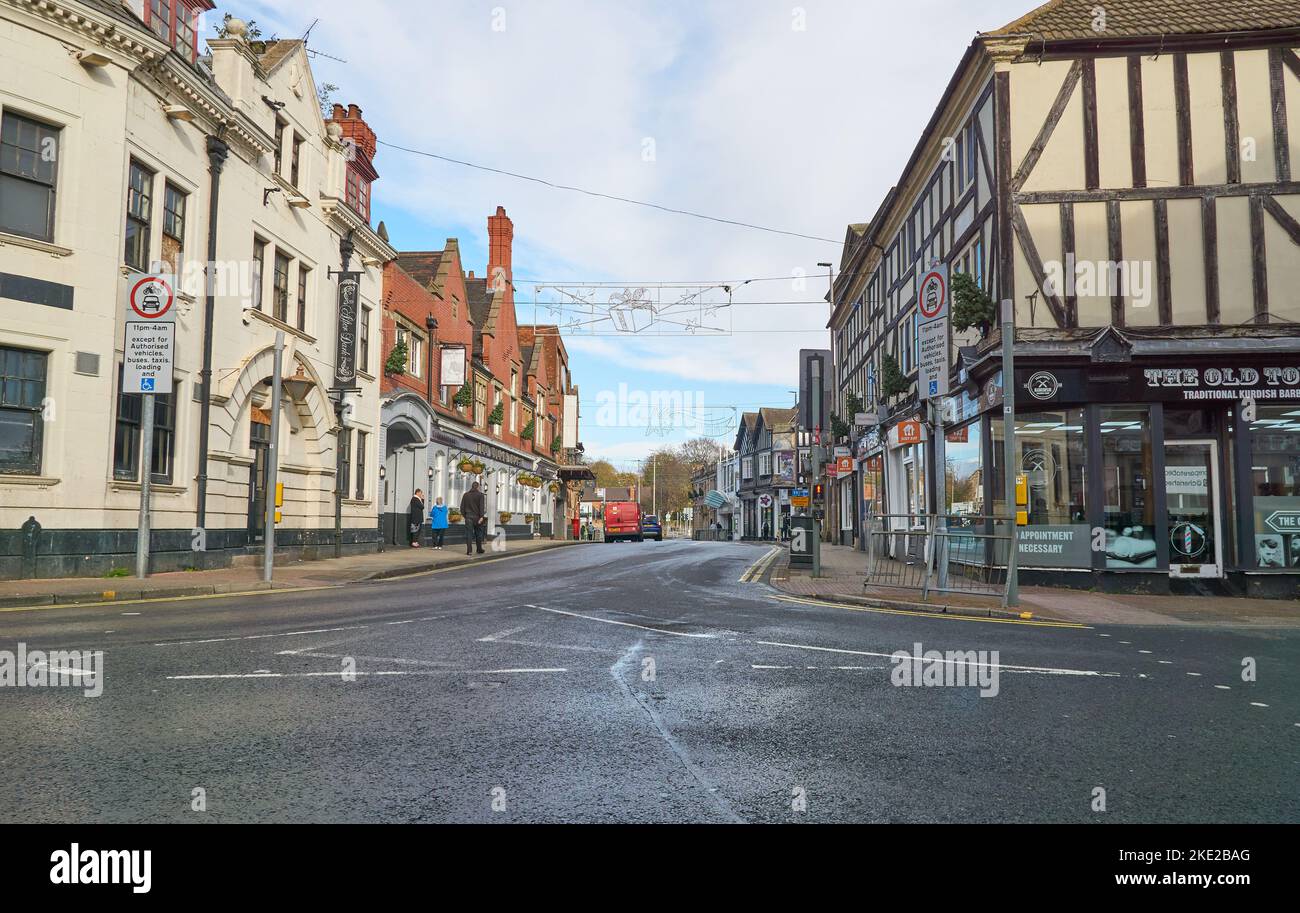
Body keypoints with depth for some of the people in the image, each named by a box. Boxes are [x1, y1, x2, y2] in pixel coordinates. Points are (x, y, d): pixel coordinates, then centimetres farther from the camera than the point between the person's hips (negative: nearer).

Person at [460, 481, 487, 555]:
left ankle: (469, 550, -10)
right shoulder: (480, 495, -3)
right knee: (478, 533, 11)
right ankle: (479, 549, 19)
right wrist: (481, 516, -14)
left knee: (469, 534, -1)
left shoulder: (466, 495, 8)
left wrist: (464, 514, 16)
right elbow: (482, 506, -11)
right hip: (477, 517, -2)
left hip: (468, 517, 2)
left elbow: (462, 506, 9)